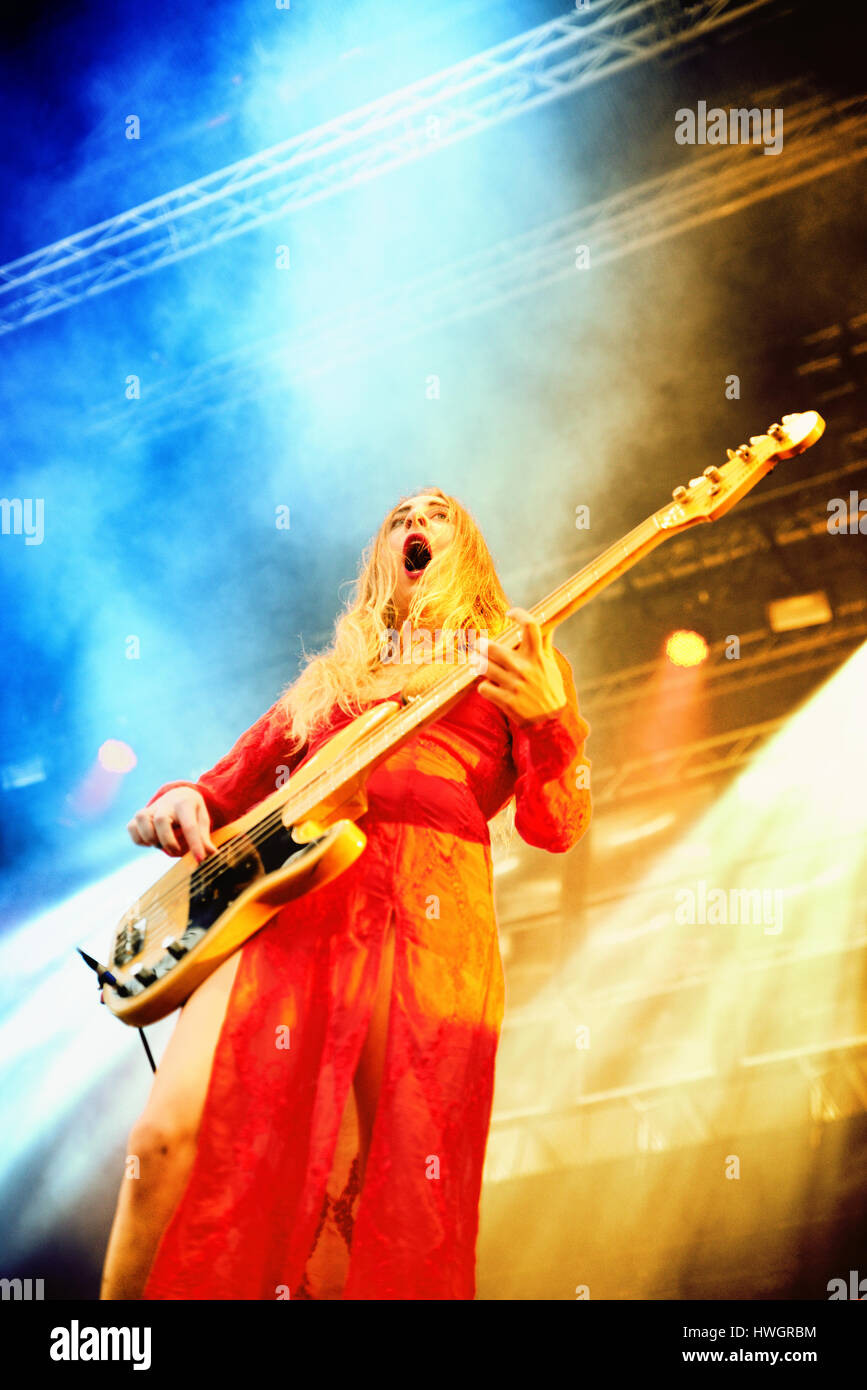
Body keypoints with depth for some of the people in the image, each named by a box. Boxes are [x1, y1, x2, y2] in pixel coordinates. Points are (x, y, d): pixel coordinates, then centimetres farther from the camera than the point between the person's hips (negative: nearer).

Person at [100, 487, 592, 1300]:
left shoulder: (514, 661, 21)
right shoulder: (326, 681, 30)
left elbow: (557, 827, 9)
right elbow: (229, 785, 30)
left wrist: (549, 718, -9)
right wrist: (179, 803, 6)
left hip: (426, 909, -2)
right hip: (283, 897, 2)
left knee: (386, 1180, -10)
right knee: (168, 1135, -17)